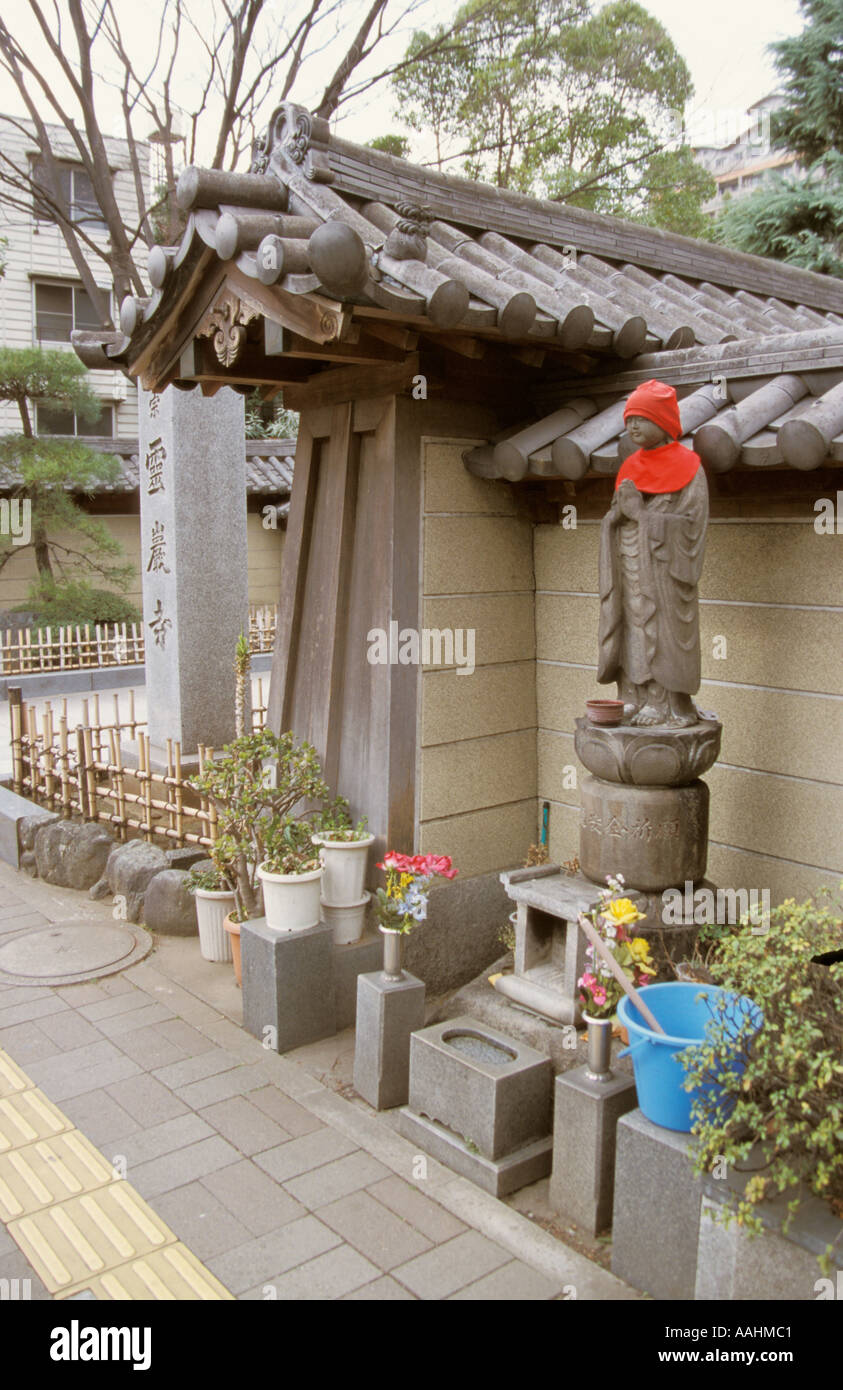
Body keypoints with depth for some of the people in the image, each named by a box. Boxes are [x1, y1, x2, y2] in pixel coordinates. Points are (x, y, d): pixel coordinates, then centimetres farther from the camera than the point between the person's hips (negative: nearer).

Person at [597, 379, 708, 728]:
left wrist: (640, 512, -13)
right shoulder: (630, 468, 14)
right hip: (629, 570, 6)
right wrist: (620, 510, -8)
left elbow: (690, 525, -11)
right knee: (630, 634, 4)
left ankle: (668, 707, 1)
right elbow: (613, 519, 15)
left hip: (664, 572, -6)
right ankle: (634, 703, 9)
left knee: (661, 635, -6)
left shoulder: (687, 469, -3)